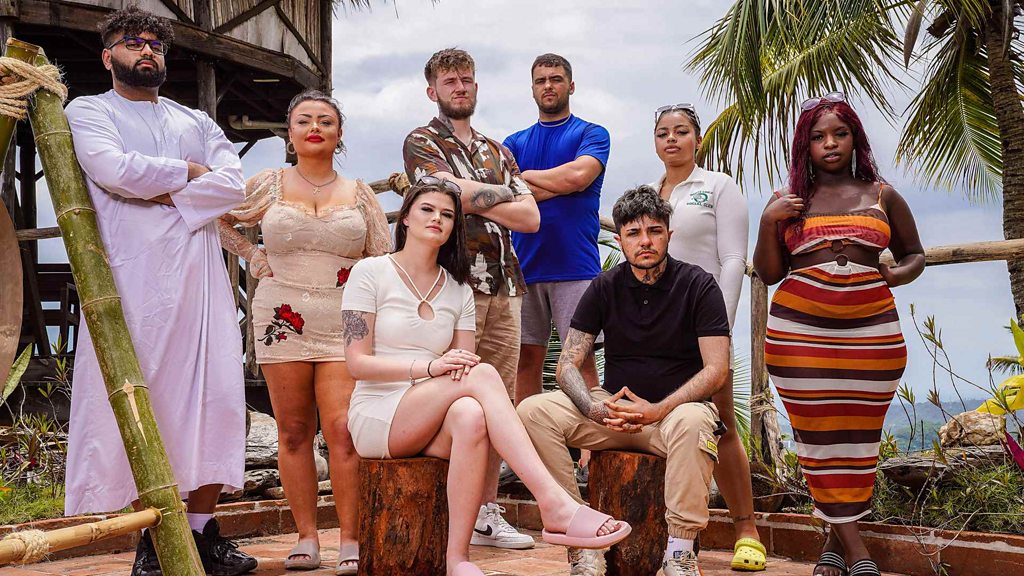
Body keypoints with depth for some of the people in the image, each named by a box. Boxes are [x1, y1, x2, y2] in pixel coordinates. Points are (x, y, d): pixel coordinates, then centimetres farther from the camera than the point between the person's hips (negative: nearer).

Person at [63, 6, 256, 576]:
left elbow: (234, 184, 5)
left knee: (215, 393, -4)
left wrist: (165, 194, -8)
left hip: (199, 272, 4)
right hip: (133, 275, -3)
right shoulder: (89, 111, 13)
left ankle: (202, 528, 3)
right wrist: (189, 171, 1)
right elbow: (112, 169, -9)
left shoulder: (196, 120, 23)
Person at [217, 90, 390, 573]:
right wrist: (252, 258, 8)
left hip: (343, 325, 0)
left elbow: (384, 261, 13)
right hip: (283, 322, 1)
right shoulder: (268, 186, 8)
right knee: (294, 433, 2)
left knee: (343, 432, -10)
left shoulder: (359, 194, 11)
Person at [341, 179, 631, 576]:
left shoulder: (458, 289, 16)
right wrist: (429, 367, -20)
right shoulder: (370, 272, 2)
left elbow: (465, 362, 10)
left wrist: (461, 367, -16)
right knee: (482, 375, -30)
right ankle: (555, 504, -41)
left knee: (470, 416, -36)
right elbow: (357, 362, -6)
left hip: (429, 425, 4)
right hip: (377, 417, -4)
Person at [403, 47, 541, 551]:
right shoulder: (421, 143, 5)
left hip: (505, 284, 6)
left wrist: (475, 198, -1)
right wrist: (503, 193, 3)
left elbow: (530, 218, 10)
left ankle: (487, 514, 13)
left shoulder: (497, 151, 22)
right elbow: (459, 196, -13)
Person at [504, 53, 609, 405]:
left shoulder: (592, 134, 8)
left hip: (575, 266, -3)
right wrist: (558, 186, -6)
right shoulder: (515, 142, 17)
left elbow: (578, 175, -11)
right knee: (526, 359, 5)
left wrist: (525, 176, 1)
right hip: (525, 266, 3)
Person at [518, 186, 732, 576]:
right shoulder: (605, 288, 5)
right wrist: (597, 408, -22)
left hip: (677, 406, -3)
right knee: (533, 411, -21)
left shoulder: (698, 286, -3)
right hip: (614, 407, 3)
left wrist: (657, 410, -25)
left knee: (691, 422, -40)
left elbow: (717, 370, -11)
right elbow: (568, 364, 0)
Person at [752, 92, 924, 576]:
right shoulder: (786, 201, 10)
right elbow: (767, 274, 10)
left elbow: (915, 254, 19)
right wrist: (768, 222, -5)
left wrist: (899, 274, -3)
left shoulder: (883, 196, 10)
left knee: (859, 436, 2)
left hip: (871, 331, 1)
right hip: (799, 331, 0)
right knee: (819, 435, -3)